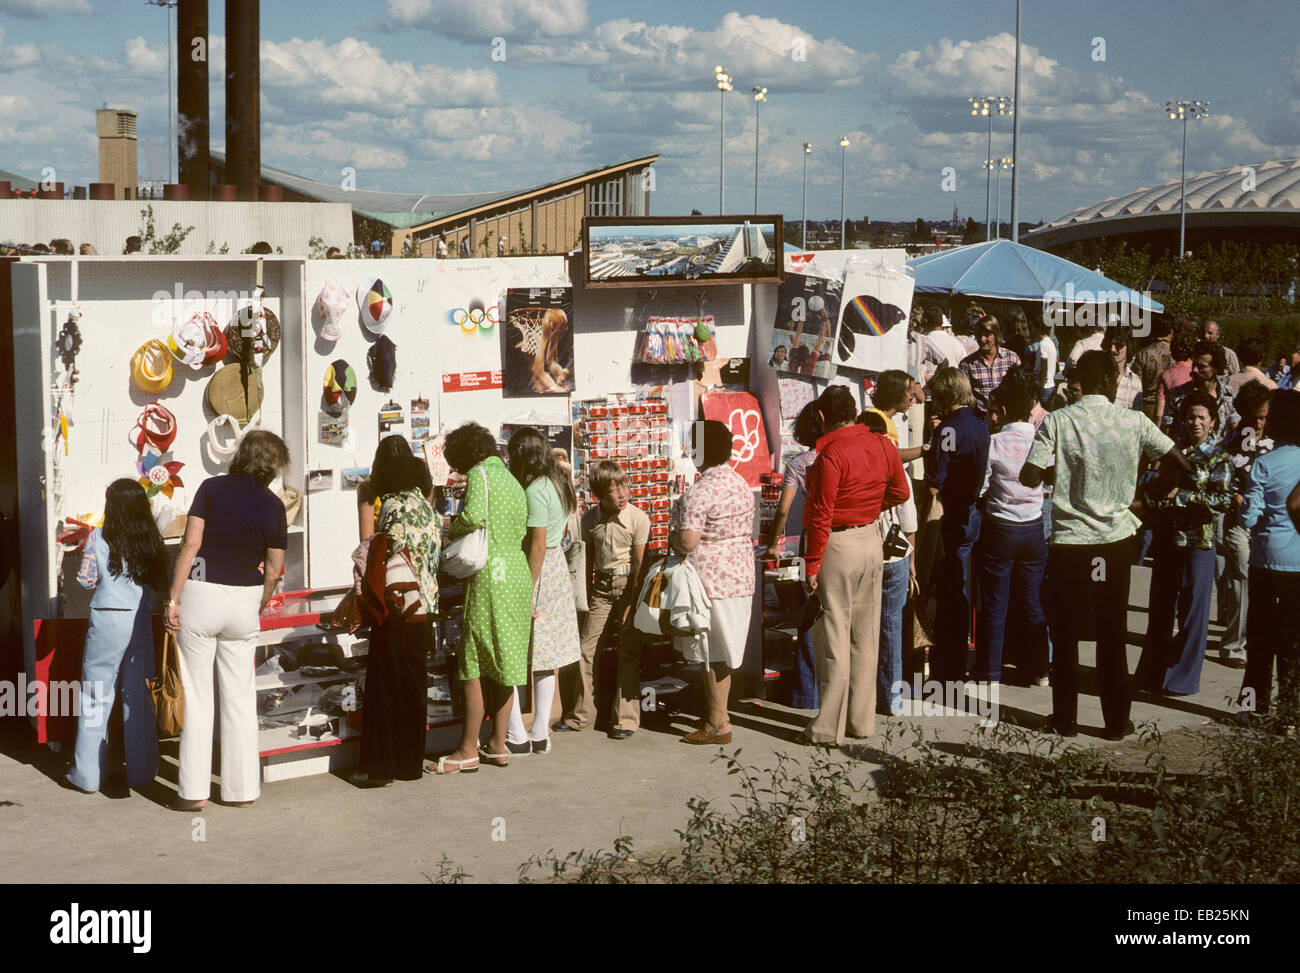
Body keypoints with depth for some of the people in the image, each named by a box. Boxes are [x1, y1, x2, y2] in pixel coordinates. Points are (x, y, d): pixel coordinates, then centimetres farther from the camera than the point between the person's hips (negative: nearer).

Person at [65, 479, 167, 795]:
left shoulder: (98, 538, -5)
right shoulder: (152, 541, 2)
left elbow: (85, 579, -3)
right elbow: (161, 582, 8)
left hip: (107, 620, -3)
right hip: (141, 621, 3)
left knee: (96, 696, 4)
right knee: (138, 696, 10)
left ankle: (88, 774, 8)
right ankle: (141, 772, 14)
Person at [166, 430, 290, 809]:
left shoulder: (212, 488, -3)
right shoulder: (273, 505, 2)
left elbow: (191, 544, -9)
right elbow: (274, 567, 6)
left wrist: (173, 599, -7)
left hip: (201, 593, -2)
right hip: (245, 599, 2)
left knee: (197, 695, 4)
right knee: (240, 696, 10)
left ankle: (194, 790, 5)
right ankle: (242, 788, 14)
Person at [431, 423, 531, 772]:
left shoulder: (480, 474, -8)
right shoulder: (511, 480, 18)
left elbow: (474, 517, -24)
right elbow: (521, 531, 16)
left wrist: (448, 529, -6)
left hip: (490, 576, -9)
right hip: (518, 575, 9)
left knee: (475, 665, -2)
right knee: (505, 663, 12)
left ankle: (468, 750, 1)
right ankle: (498, 744, 17)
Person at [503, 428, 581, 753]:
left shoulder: (535, 490, -17)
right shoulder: (560, 484, 10)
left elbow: (538, 546, -20)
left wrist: (527, 592, -18)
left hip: (538, 571, -9)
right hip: (559, 567, 9)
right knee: (545, 659, 12)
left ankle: (517, 737, -2)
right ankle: (540, 734, 16)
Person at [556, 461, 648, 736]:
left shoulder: (638, 517, -11)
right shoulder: (590, 519, 1)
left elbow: (640, 564, -10)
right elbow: (589, 558, 12)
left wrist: (632, 604, -12)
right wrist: (587, 596, 13)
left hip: (629, 585, -4)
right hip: (602, 586, 4)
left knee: (628, 652, -3)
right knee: (587, 649, 4)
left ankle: (625, 718, 6)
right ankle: (581, 714, 16)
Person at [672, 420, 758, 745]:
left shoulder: (698, 492, -19)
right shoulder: (741, 484, 9)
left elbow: (688, 542, -26)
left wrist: (672, 537, -4)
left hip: (710, 581, -9)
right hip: (741, 576, 9)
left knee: (712, 654, 0)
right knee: (722, 652, 17)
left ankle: (718, 724, 6)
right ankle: (716, 711, 26)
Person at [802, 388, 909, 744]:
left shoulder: (830, 453, -18)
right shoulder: (882, 445, 2)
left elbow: (821, 514, -18)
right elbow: (901, 492, 15)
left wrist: (811, 564, -13)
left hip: (837, 546, -7)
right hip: (871, 541, 7)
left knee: (833, 637, -1)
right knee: (865, 635, 13)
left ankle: (829, 726, 4)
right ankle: (862, 720, 21)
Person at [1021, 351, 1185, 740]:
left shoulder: (1057, 422, -9)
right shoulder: (1134, 422, -4)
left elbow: (1029, 477, -13)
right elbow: (1181, 464, 4)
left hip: (1069, 541, -1)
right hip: (1116, 540, 1)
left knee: (1066, 635, 11)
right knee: (1113, 635, 11)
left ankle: (1065, 719, 17)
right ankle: (1116, 722, 17)